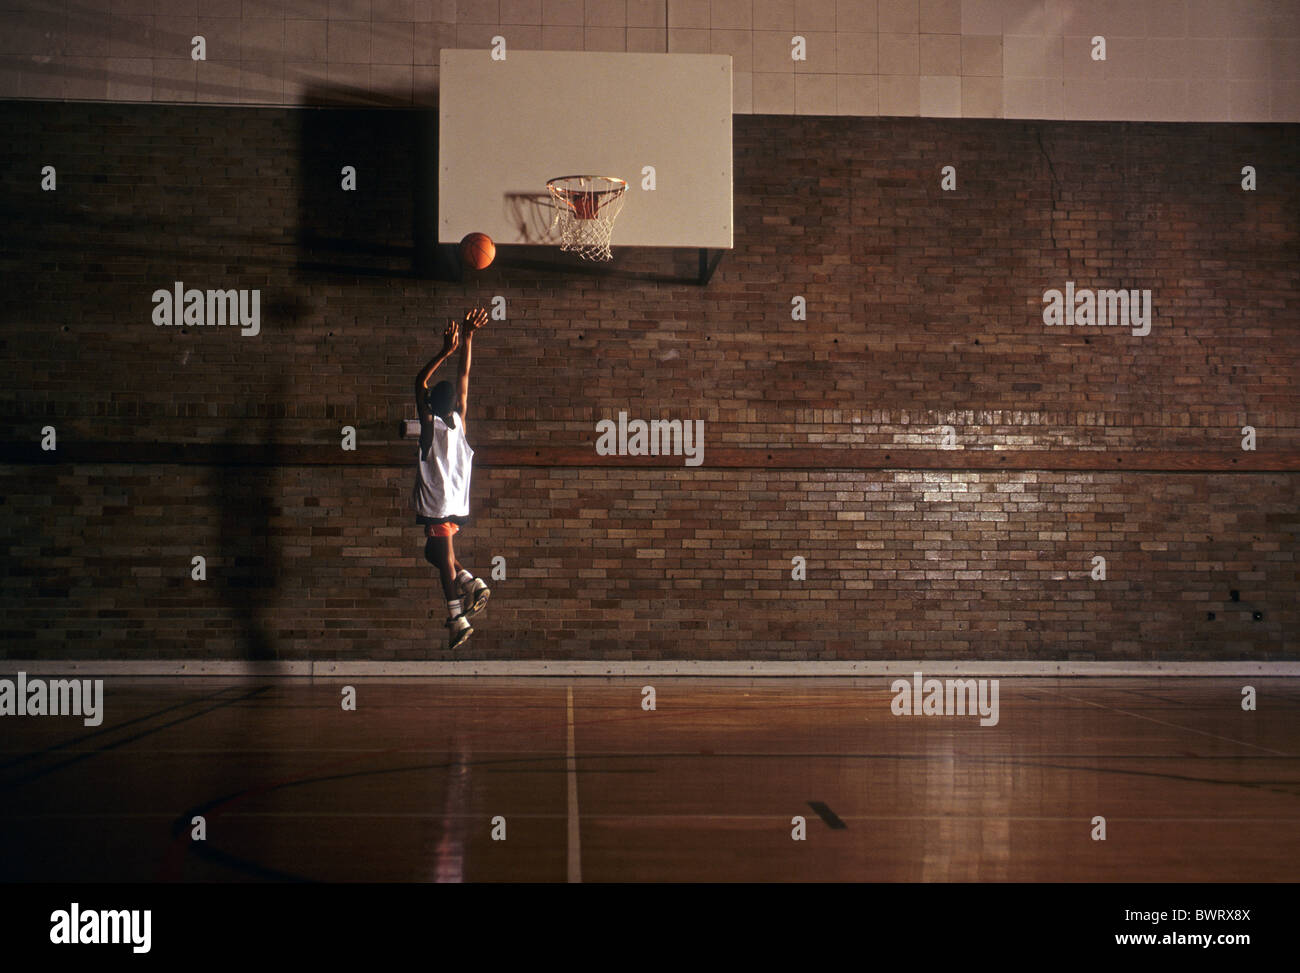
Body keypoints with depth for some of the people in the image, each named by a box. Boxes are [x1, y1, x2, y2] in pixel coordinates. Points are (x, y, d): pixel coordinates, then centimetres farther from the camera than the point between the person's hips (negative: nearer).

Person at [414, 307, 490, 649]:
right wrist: (467, 341, 5)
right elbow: (464, 377, 3)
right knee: (435, 551, 21)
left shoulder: (430, 424, -11)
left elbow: (419, 382, -5)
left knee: (444, 558, -2)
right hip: (458, 502, 5)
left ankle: (457, 618, -5)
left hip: (437, 506, -5)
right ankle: (471, 582, 3)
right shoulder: (459, 421, -2)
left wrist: (445, 352, -8)